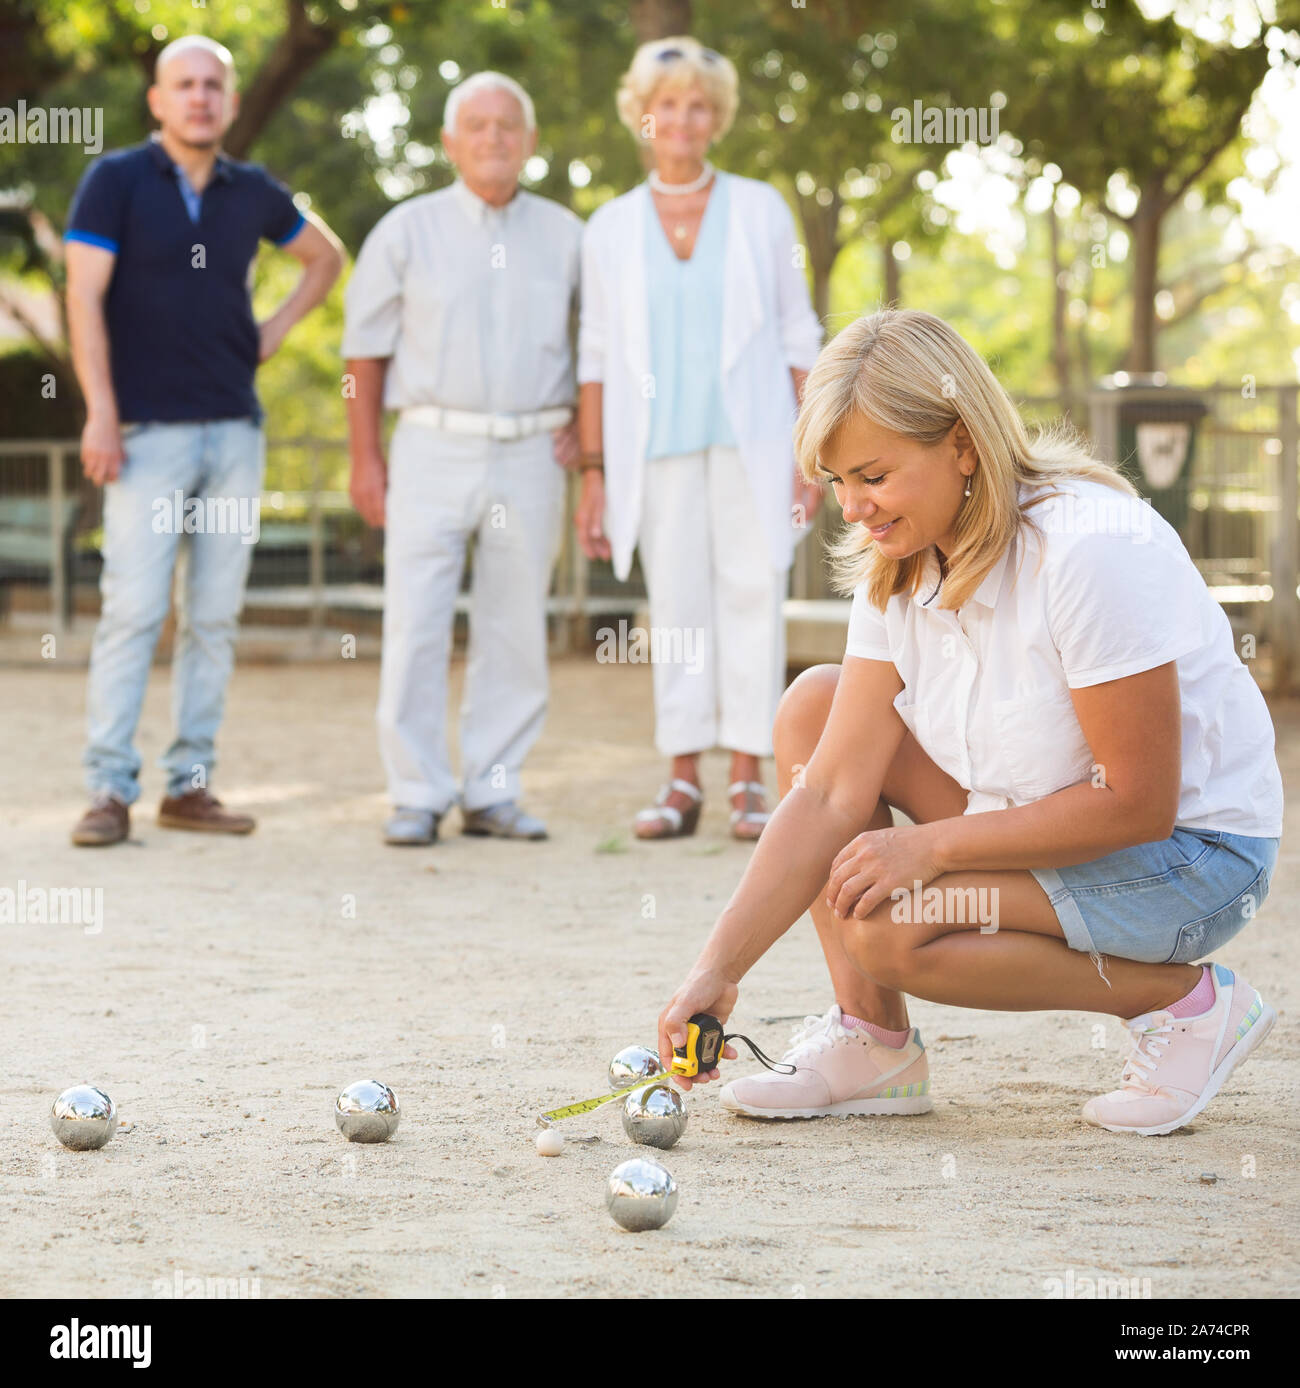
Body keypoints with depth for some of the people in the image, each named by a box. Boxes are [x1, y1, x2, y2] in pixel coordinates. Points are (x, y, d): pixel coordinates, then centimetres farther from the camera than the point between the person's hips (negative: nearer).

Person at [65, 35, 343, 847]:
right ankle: (110, 789, -7)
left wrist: (275, 332, 13)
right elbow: (85, 299, -6)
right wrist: (100, 412, -14)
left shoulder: (253, 193, 11)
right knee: (133, 609, -10)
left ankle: (191, 782, 10)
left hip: (236, 430, 4)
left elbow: (326, 255, 28)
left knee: (215, 616, 4)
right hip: (149, 433, -4)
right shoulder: (116, 182, -1)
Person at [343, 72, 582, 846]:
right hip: (435, 445, -2)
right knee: (415, 629, -6)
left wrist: (584, 424, 4)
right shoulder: (408, 232, 2)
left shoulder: (565, 236, 8)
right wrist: (365, 458, 0)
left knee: (516, 631, 3)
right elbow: (366, 347, 5)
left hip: (532, 455, 2)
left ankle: (494, 794, 11)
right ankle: (418, 798, 1)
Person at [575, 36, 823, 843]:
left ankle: (749, 782, 0)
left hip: (751, 440, -1)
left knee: (752, 596, -4)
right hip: (658, 444, 1)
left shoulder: (761, 212, 5)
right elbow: (598, 358, 8)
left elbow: (799, 338, 5)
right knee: (676, 607, 1)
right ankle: (684, 784, 6)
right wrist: (594, 475, 3)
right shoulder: (612, 229, 7)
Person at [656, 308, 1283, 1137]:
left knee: (887, 925, -26)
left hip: (1192, 852, -8)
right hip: (1050, 818, 8)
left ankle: (1188, 1002, -10)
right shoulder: (899, 571, -5)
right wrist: (719, 966, -17)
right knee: (813, 707, -2)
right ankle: (873, 1044, -1)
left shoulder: (1090, 548, -28)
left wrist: (930, 847, -22)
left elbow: (1137, 803, -26)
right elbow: (830, 797, -8)